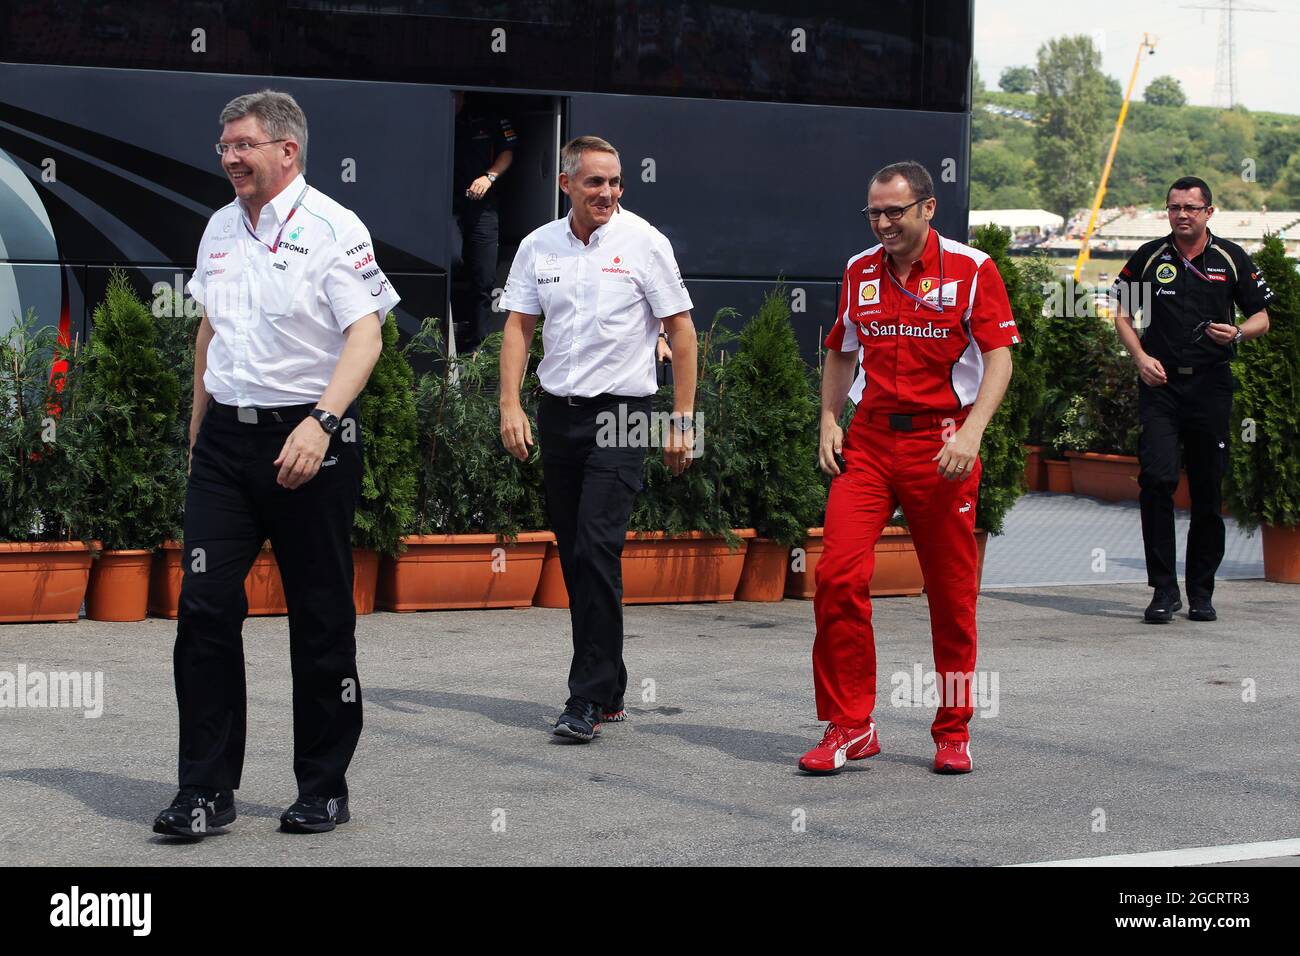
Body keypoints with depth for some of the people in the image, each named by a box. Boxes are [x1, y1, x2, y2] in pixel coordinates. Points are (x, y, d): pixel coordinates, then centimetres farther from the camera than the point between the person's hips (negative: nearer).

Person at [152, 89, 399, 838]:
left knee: (321, 619, 3)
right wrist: (199, 427, 23)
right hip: (227, 438, 6)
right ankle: (207, 790, 4)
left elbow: (365, 336, -16)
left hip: (309, 441, -5)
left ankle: (324, 790, 15)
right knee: (205, 607, -3)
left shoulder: (333, 229, -8)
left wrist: (320, 423, -29)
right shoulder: (219, 229, 13)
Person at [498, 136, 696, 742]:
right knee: (573, 553, 9)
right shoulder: (538, 247, 6)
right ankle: (609, 691, 21)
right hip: (557, 413, 5)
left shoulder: (644, 242, -4)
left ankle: (588, 699, -13)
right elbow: (518, 326, 8)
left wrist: (683, 419, -4)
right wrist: (510, 404, -5)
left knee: (597, 548, -16)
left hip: (621, 414, -5)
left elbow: (681, 330, -1)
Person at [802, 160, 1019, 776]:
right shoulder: (859, 272, 11)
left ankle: (953, 732, 18)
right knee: (838, 574, -12)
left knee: (952, 593, 3)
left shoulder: (971, 269, -2)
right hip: (868, 441, 3)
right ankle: (849, 725, -1)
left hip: (942, 443, -3)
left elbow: (999, 357, -7)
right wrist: (828, 420, 8)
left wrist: (972, 432, -20)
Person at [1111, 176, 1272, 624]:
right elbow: (1123, 314, 13)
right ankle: (1164, 590, -9)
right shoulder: (1148, 257, 5)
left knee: (1208, 490, 5)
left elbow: (1261, 318, 10)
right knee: (1157, 478, -15)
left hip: (1211, 383, 1)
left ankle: (1201, 591, 16)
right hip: (1160, 383, -1)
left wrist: (1236, 334, -11)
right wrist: (1141, 357, -3)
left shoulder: (1232, 259, 5)